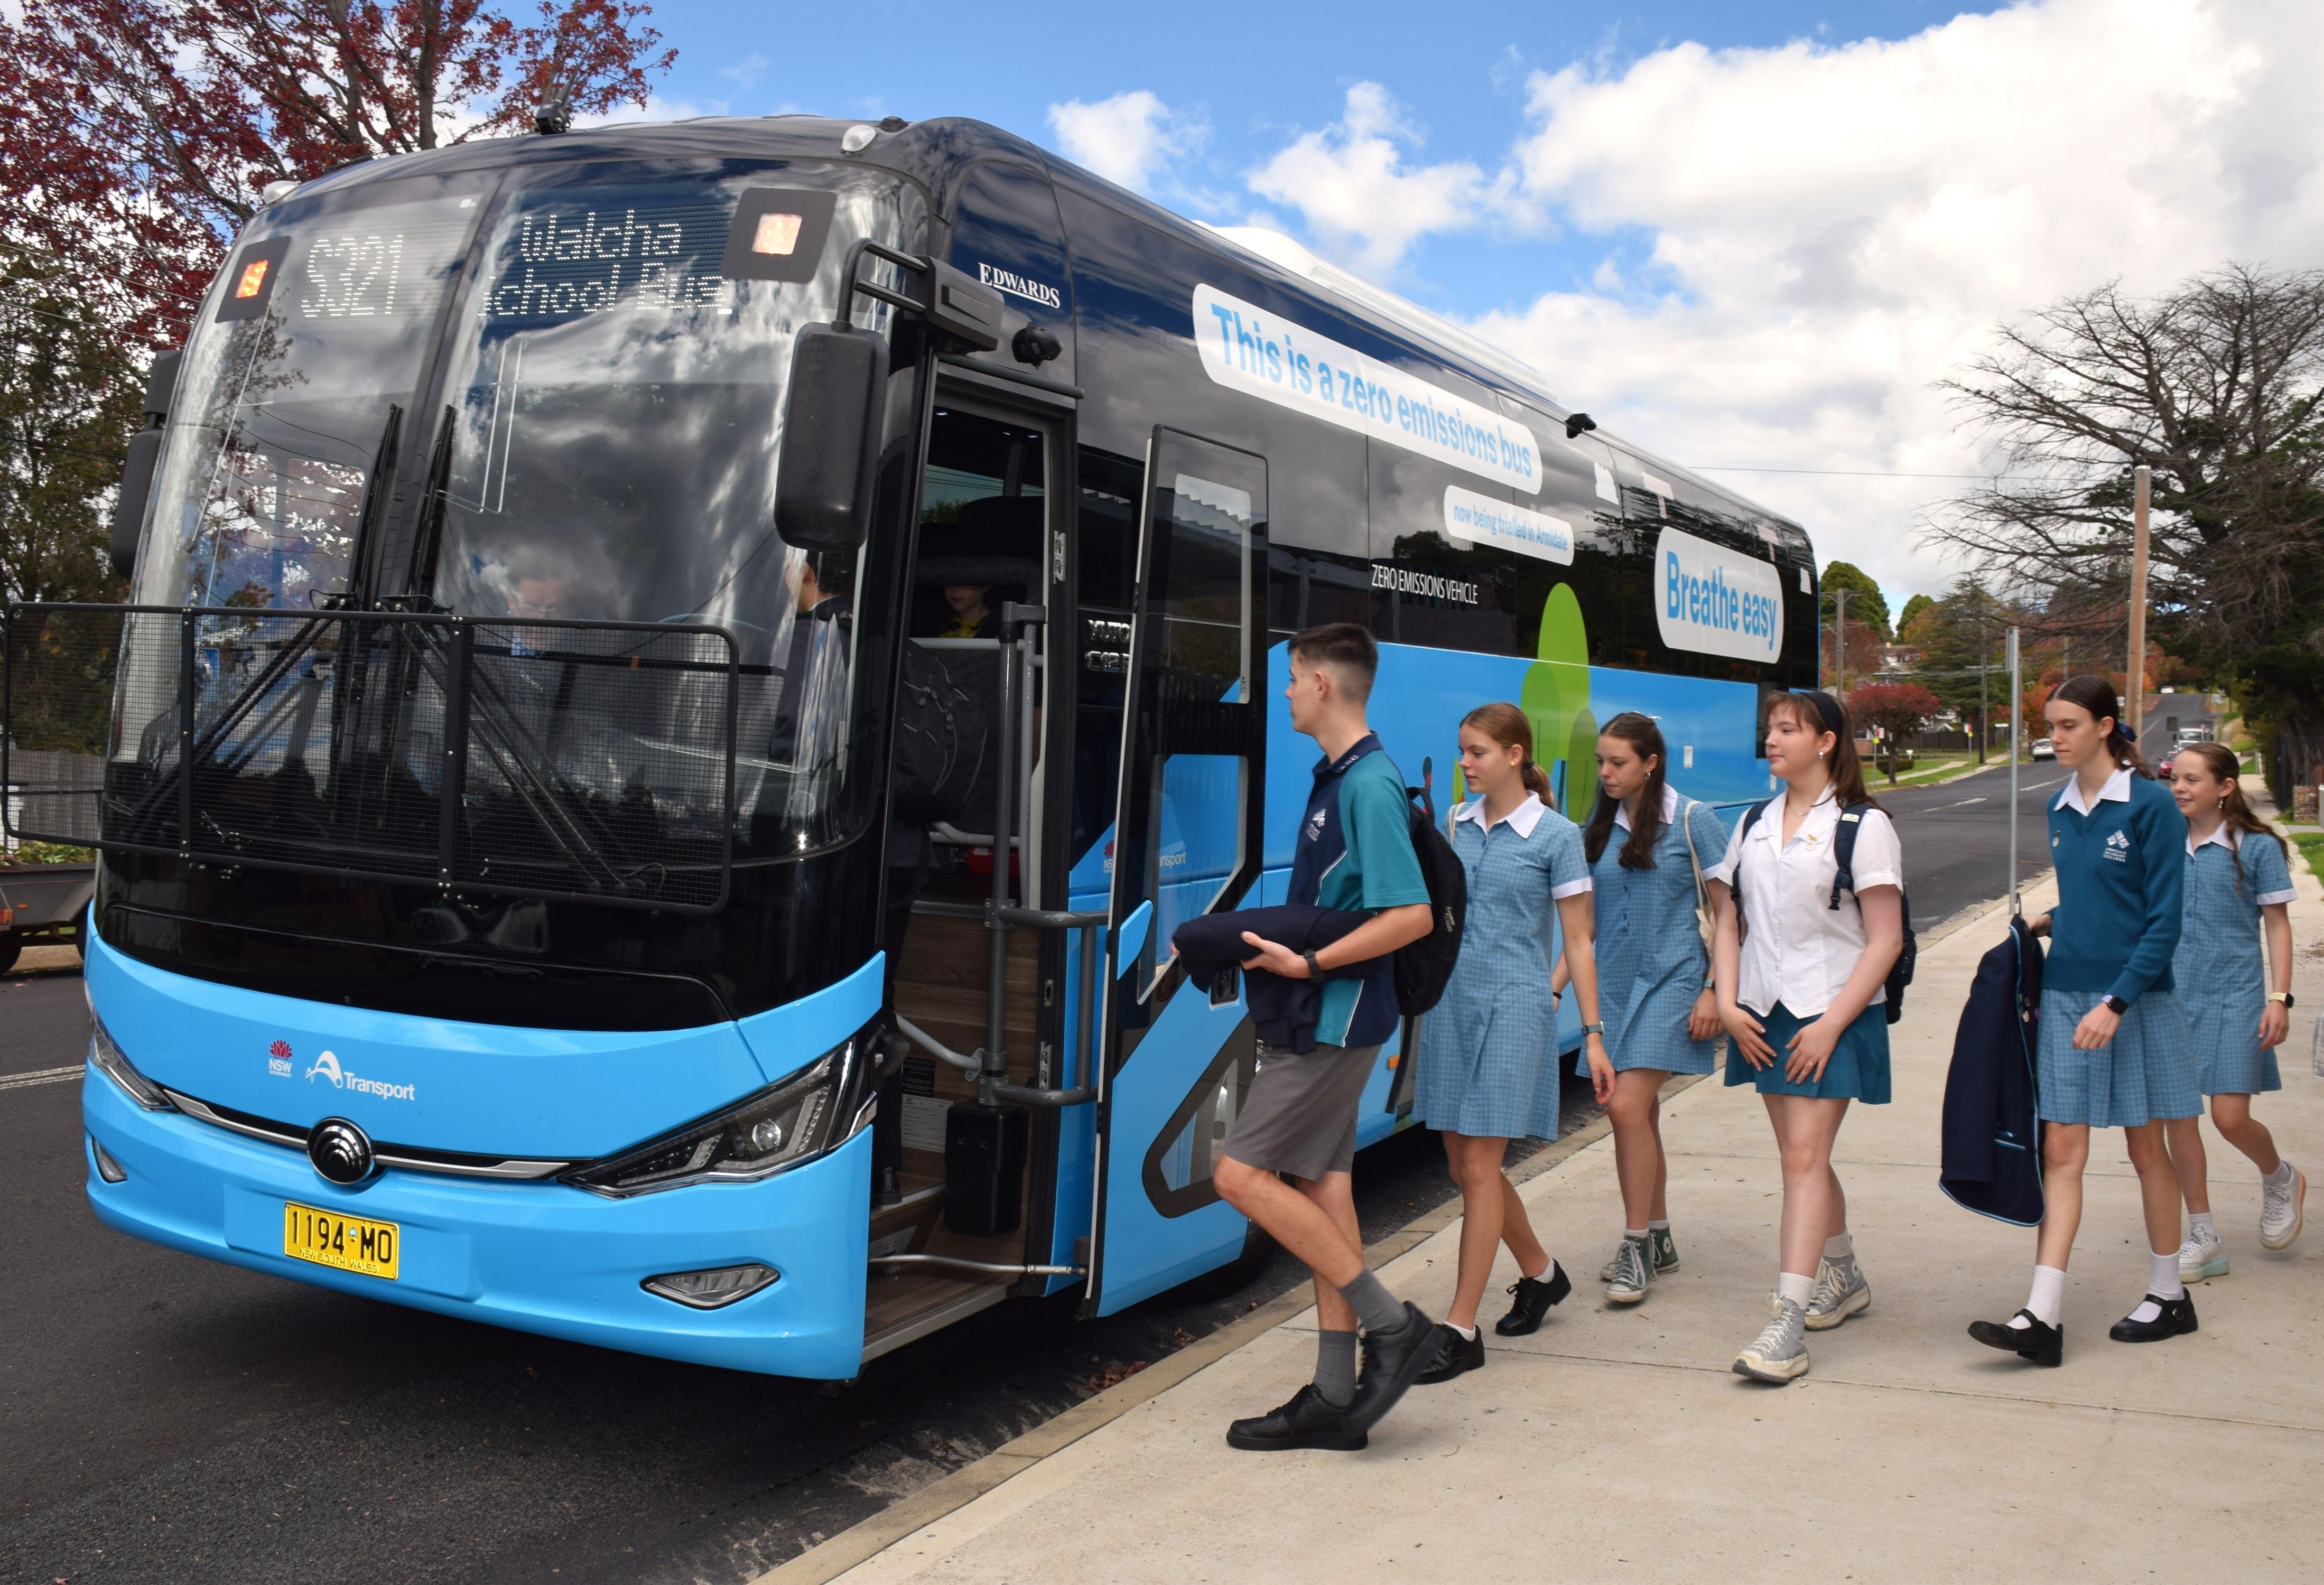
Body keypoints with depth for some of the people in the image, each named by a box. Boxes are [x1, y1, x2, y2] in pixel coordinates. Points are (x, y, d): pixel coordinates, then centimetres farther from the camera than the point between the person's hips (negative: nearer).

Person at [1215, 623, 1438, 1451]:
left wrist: (1310, 964, -21)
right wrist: (1261, 943, 11)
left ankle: (1392, 1324, 0)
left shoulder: (1370, 785, -17)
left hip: (1337, 1017, -10)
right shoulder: (1334, 778, 14)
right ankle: (1337, 1398, 17)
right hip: (1322, 1017, 10)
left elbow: (1411, 915, -23)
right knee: (1322, 1183, 10)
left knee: (1243, 1174, -9)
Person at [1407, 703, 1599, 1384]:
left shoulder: (1556, 836, -4)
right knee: (1462, 1162, 11)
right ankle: (1539, 1272, 35)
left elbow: (1577, 942, -3)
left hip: (1512, 1003, -6)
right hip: (1451, 1000, 6)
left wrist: (1592, 1033, -5)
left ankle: (1461, 1330, 0)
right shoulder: (1455, 823, 11)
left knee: (1479, 1165, -6)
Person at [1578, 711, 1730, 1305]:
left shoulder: (1692, 821, -5)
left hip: (1671, 980, -5)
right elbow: (1584, 915, 16)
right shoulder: (1600, 826, 10)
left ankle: (1636, 1246, -3)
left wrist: (1715, 989, -11)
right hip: (1614, 983, 6)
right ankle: (1659, 1240, 23)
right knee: (1637, 1114, 9)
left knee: (1628, 1106, -15)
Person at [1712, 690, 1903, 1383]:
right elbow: (1729, 922, 14)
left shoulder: (1863, 826, -6)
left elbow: (1885, 941, -9)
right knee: (1803, 1156, 15)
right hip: (1765, 1017, 6)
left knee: (1804, 1156, -12)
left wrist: (1831, 1024, -16)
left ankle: (1788, 1326, -13)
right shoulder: (1754, 825, 11)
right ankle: (1845, 1278, 36)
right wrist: (1728, 1001, -1)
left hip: (1833, 1015, -6)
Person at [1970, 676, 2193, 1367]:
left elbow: (2163, 920, -13)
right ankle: (2043, 1317, -3)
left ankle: (2169, 1295, 27)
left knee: (2145, 1148, 9)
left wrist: (2115, 1003, -19)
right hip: (2064, 997, 5)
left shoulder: (2151, 806, -10)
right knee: (2060, 1151, -1)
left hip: (2133, 999, -5)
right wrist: (2050, 923, 3)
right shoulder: (2062, 810, 8)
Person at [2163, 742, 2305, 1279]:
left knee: (2231, 1117, -7)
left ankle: (2281, 1180, 28)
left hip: (2234, 995, -4)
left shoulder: (2257, 847, -4)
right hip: (2172, 994, 4)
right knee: (2177, 1116, 3)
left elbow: (2277, 925, -1)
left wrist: (2279, 998, -8)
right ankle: (2203, 1238, 15)